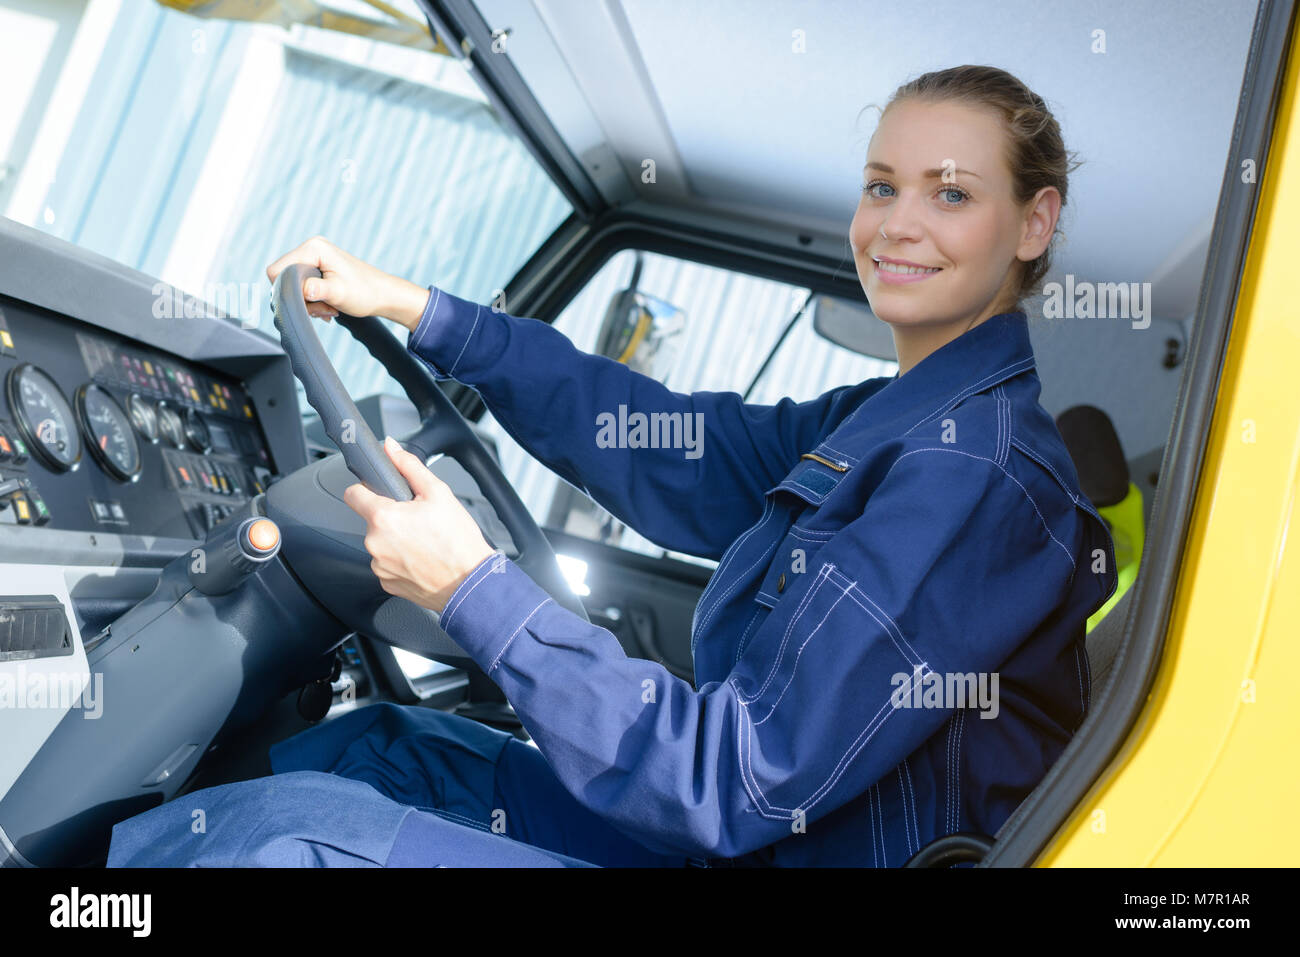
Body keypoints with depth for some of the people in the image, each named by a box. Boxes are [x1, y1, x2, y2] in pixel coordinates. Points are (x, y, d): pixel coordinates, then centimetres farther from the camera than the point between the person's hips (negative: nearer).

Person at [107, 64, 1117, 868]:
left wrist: (473, 591, -24)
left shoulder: (975, 474, -23)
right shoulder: (897, 420, 7)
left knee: (291, 830, -13)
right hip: (736, 837, 9)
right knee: (381, 745, 13)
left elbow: (742, 785, -26)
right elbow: (681, 449, 10)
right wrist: (417, 308, 10)